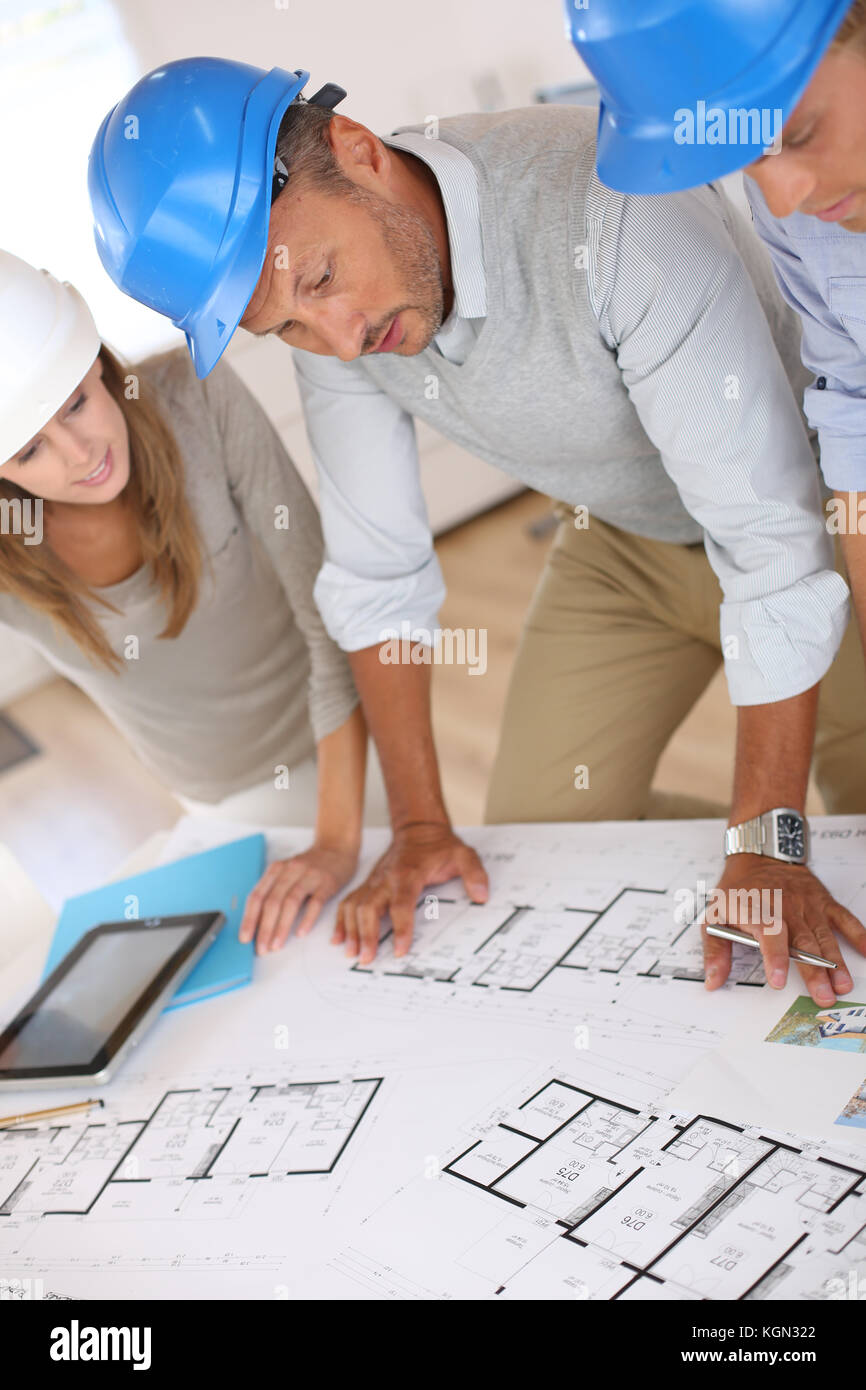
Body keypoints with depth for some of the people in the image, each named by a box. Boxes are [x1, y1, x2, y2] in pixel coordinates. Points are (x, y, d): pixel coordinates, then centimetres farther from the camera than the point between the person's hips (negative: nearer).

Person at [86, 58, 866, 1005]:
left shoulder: (612, 209, -37)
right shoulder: (323, 305, -18)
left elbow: (772, 545, -35)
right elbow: (377, 571, -9)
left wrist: (769, 848, -33)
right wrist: (420, 825, -8)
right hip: (621, 541, 5)